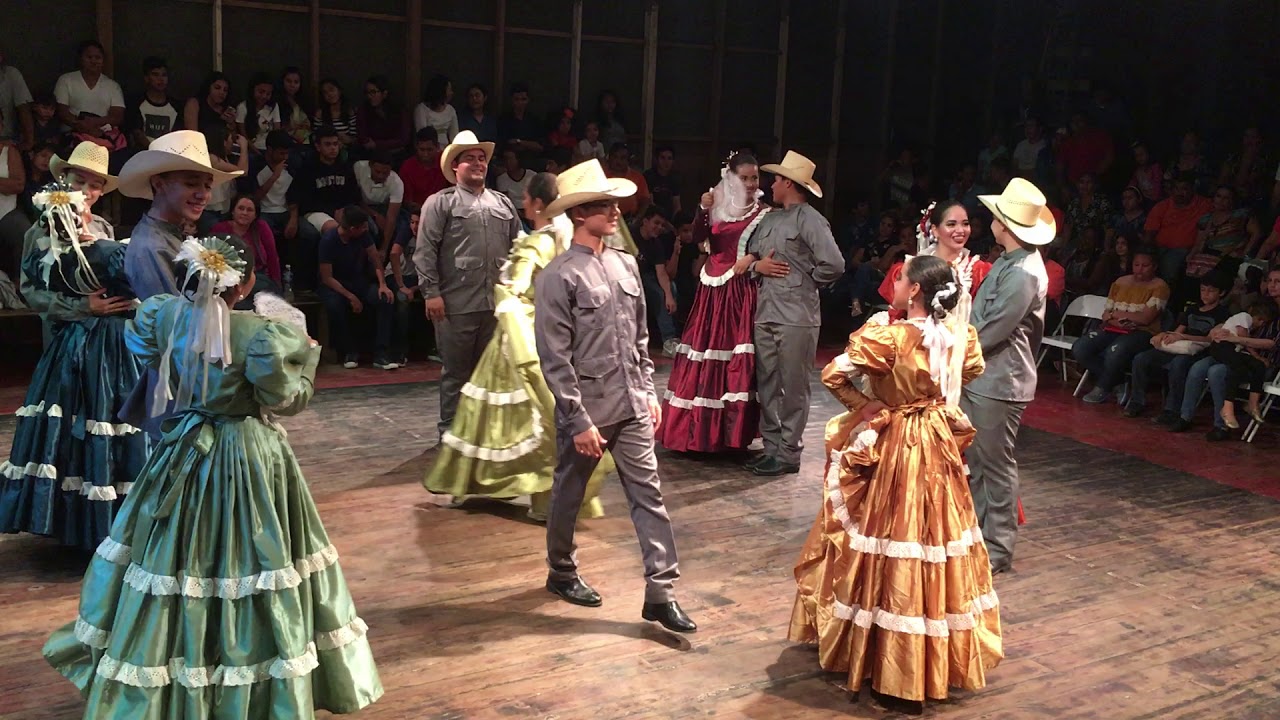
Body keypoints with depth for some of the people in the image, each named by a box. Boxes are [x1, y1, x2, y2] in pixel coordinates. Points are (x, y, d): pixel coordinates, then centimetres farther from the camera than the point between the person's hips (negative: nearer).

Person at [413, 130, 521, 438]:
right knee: (456, 372, 4)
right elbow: (425, 251, -6)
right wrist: (431, 293, -12)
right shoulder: (440, 203, 0)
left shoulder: (503, 203, 16)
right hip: (456, 305, -4)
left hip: (498, 303, 5)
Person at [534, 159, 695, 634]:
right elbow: (555, 359, -14)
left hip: (631, 407, 6)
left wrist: (649, 392, 12)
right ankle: (561, 572, 34)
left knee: (648, 494, 2)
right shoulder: (558, 277, -12)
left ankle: (661, 593, 5)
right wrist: (580, 421, -16)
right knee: (568, 496, 12)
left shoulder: (625, 265, 8)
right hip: (586, 409, -6)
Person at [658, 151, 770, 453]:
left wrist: (752, 259, -21)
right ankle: (700, 427, 14)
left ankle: (731, 430, 0)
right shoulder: (717, 208, 7)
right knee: (704, 354, 4)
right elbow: (697, 238, -6)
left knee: (737, 359, -7)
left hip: (741, 293, -3)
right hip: (713, 291, 3)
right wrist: (703, 210, -20)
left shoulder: (764, 213, 1)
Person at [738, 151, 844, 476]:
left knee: (793, 388, 0)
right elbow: (749, 256, 21)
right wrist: (757, 266, 0)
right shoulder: (769, 219, 16)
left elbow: (834, 265, -15)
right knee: (767, 385, 11)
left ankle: (788, 453, 7)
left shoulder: (809, 219, -8)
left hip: (795, 317, -8)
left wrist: (805, 282, -2)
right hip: (765, 312, 8)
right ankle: (772, 447, 21)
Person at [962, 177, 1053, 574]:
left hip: (998, 381, -10)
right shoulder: (1009, 262, 10)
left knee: (995, 465, 1)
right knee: (975, 460, 17)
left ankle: (997, 549, 12)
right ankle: (976, 533, 29)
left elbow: (989, 333, -20)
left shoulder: (1022, 274, -21)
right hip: (979, 377, 10)